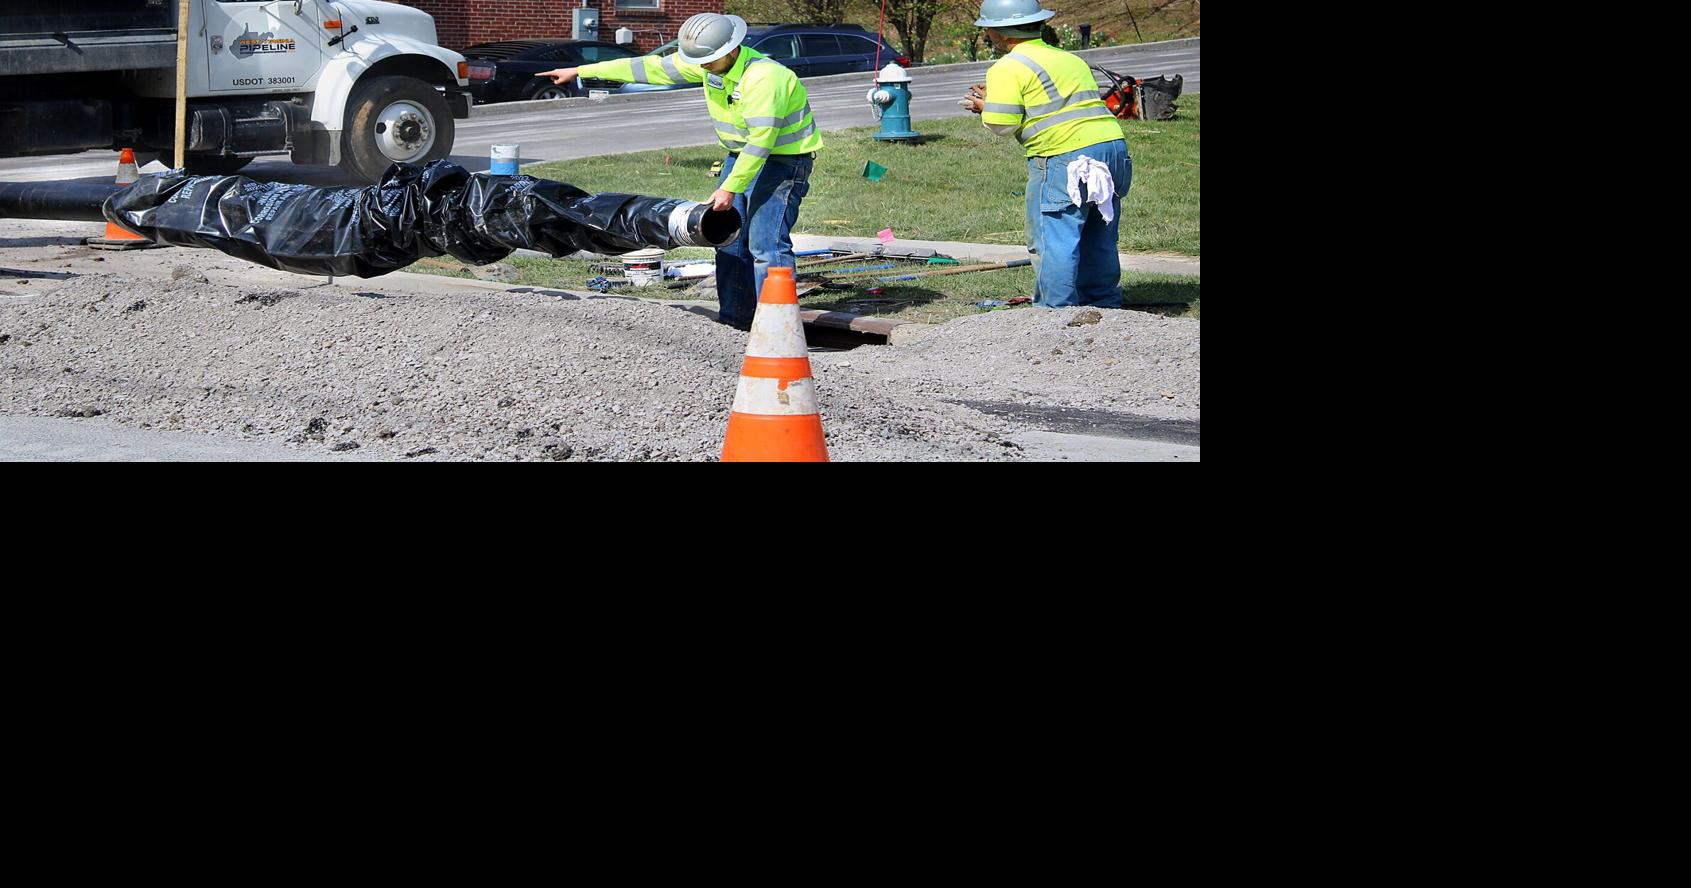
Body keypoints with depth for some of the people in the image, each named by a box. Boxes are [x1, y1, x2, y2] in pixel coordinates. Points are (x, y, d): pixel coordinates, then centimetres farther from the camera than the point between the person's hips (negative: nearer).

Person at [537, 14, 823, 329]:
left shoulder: (763, 77, -29)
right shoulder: (708, 61, -3)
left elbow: (761, 140, -29)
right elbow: (652, 67, 3)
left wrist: (730, 188, -25)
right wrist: (581, 71, 5)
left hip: (783, 159, -9)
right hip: (742, 154, 9)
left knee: (765, 243, -17)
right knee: (730, 238, 9)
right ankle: (735, 317, 16)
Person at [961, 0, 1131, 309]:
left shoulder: (1007, 69, -1)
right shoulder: (1071, 59, 23)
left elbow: (1003, 125, -7)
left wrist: (985, 107, 15)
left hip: (1064, 158, -8)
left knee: (1053, 240, -1)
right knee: (1098, 239, 17)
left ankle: (1056, 310, 0)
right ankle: (1104, 304, 25)